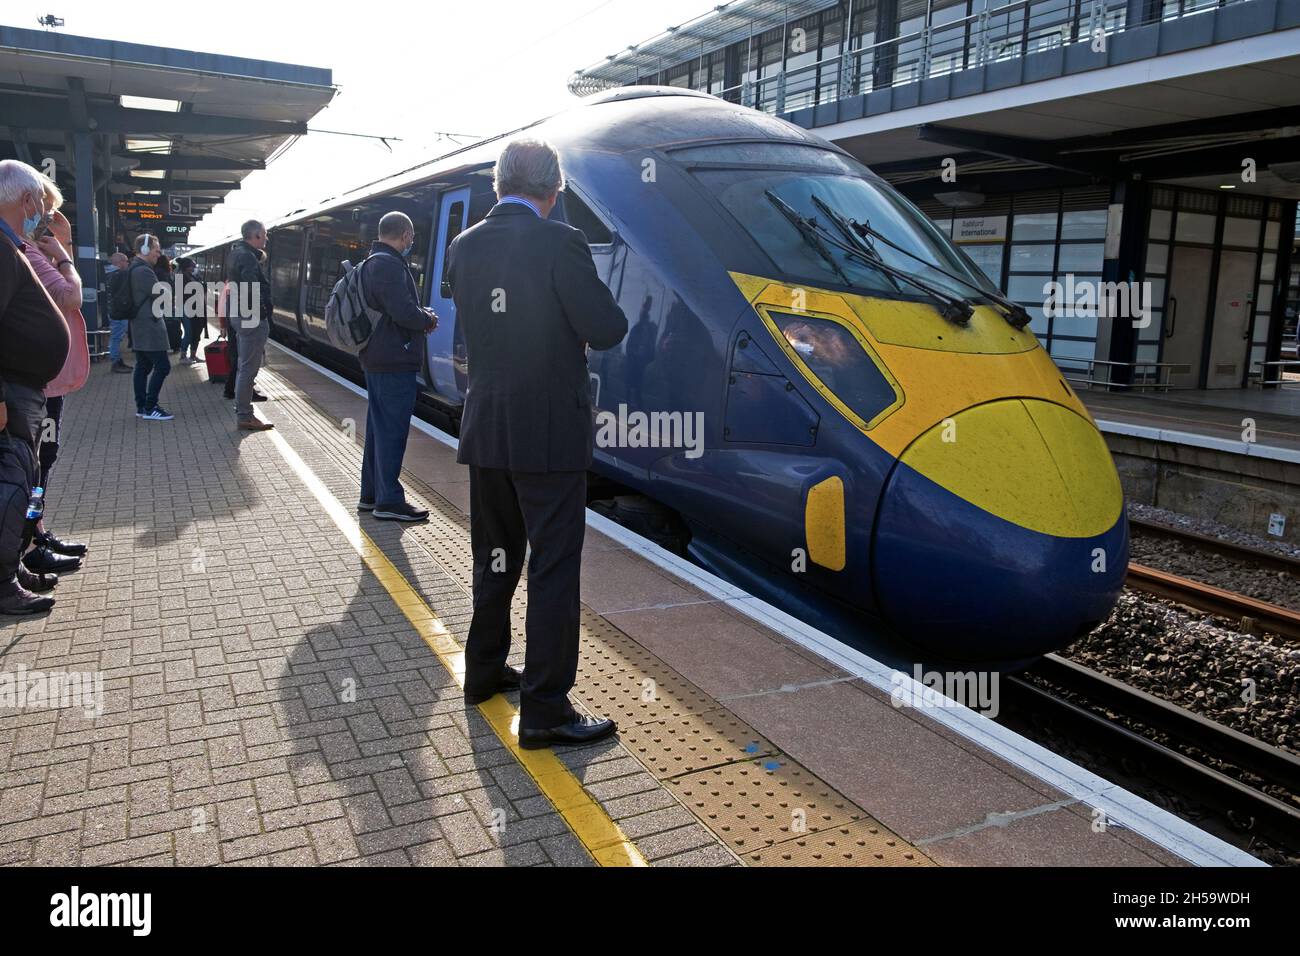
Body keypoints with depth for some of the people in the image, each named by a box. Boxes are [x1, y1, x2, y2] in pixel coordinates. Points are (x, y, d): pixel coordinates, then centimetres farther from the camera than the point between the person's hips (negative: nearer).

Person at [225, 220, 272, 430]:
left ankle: (242, 410, 27)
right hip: (252, 318, -11)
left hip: (239, 316, 11)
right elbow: (251, 289, -25)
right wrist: (261, 310, -17)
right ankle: (245, 416, -1)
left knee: (244, 365, 18)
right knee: (248, 367, -5)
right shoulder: (248, 257, -17)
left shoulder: (238, 253, 17)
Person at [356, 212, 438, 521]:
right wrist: (428, 319, -6)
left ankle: (371, 494, 24)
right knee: (393, 430, -5)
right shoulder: (390, 265, -17)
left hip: (376, 358, 11)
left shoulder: (370, 263, 16)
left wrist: (421, 318, 7)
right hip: (395, 360, -11)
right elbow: (404, 312, -26)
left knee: (379, 427, 16)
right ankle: (389, 501, 1)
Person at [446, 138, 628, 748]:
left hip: (485, 429, 7)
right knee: (554, 566, 0)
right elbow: (607, 331, -14)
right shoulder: (559, 244, -14)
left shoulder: (464, 248, 4)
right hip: (549, 432, -6)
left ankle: (485, 670, 35)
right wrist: (598, 307, 8)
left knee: (495, 555, 20)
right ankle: (544, 710, 5)